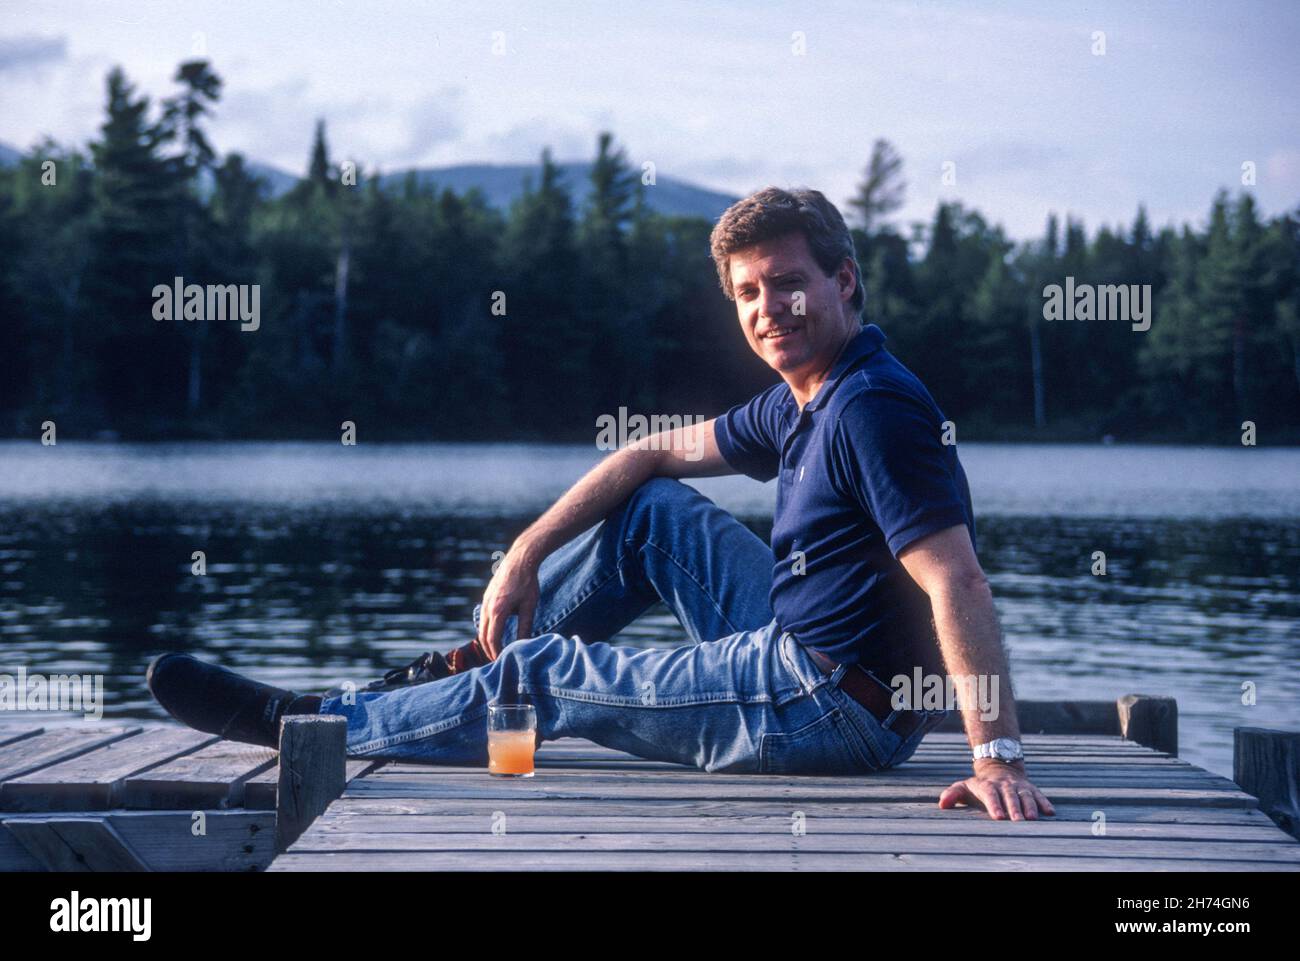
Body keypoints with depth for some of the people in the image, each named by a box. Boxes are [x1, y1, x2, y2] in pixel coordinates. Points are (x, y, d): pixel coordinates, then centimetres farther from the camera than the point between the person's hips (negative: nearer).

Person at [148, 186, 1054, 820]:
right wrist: (526, 555, 10)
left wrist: (999, 757, -37)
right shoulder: (800, 405, 10)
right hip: (803, 649, 9)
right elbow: (656, 453, 18)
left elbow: (957, 582, -29)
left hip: (834, 706, -9)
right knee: (652, 508, 15)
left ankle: (308, 722, 14)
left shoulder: (874, 407, -21)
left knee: (545, 678, -2)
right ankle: (469, 670, 22)